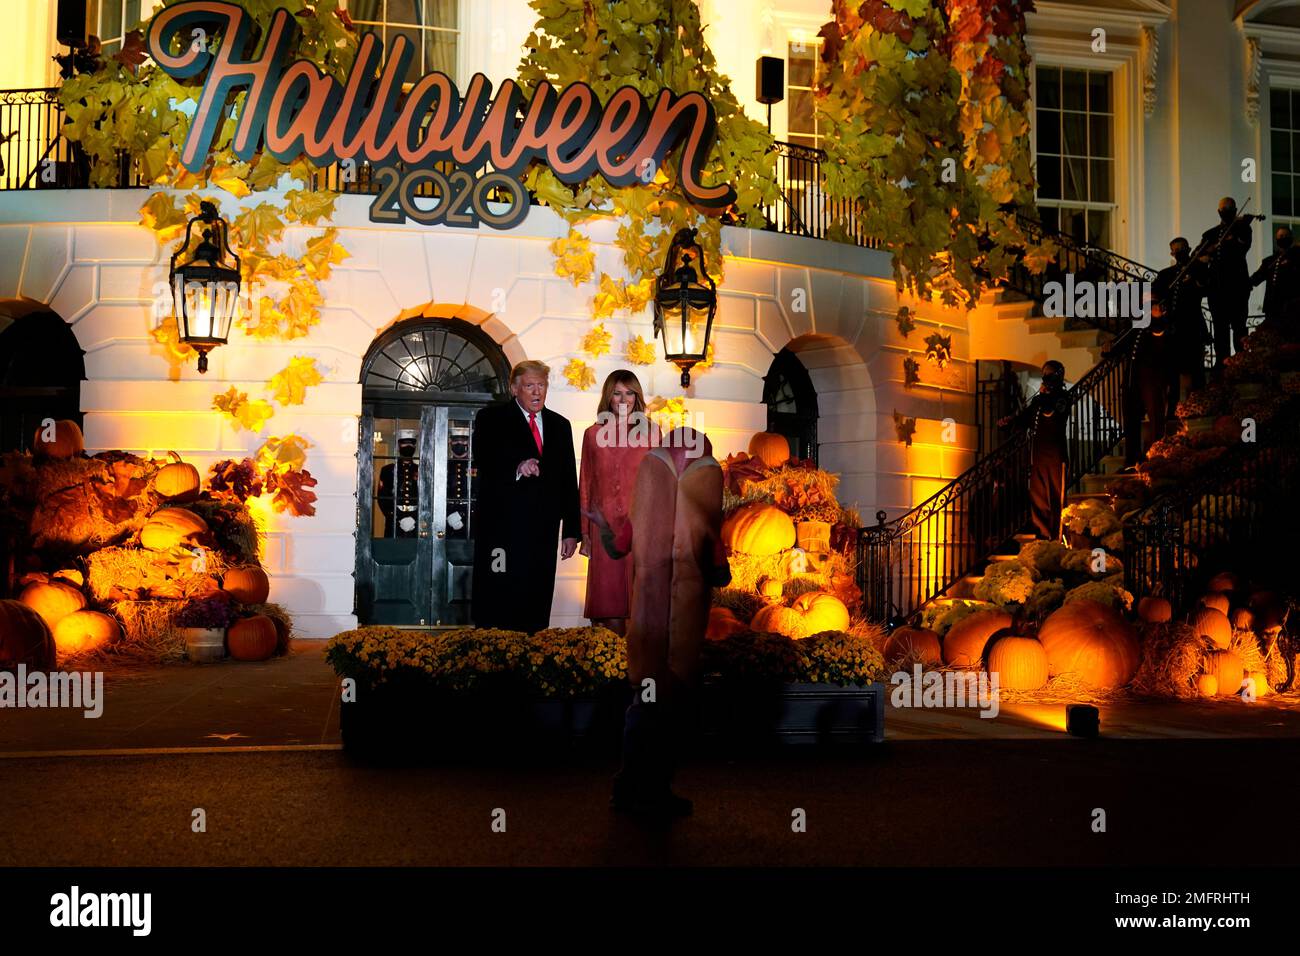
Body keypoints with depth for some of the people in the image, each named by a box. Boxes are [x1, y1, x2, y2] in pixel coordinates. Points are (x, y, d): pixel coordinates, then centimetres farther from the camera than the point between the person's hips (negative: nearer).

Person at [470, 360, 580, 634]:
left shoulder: (560, 425, 16)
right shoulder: (491, 419, 4)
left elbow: (569, 480, 15)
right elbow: (484, 466, -8)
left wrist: (572, 530, 11)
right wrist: (516, 469, -27)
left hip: (544, 528, 4)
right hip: (502, 527, -4)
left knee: (536, 611, 3)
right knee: (496, 610, -1)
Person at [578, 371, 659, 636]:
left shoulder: (650, 432, 6)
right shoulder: (593, 434, 9)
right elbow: (585, 485, 10)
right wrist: (584, 532, 7)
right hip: (604, 525, 1)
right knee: (607, 595, 0)